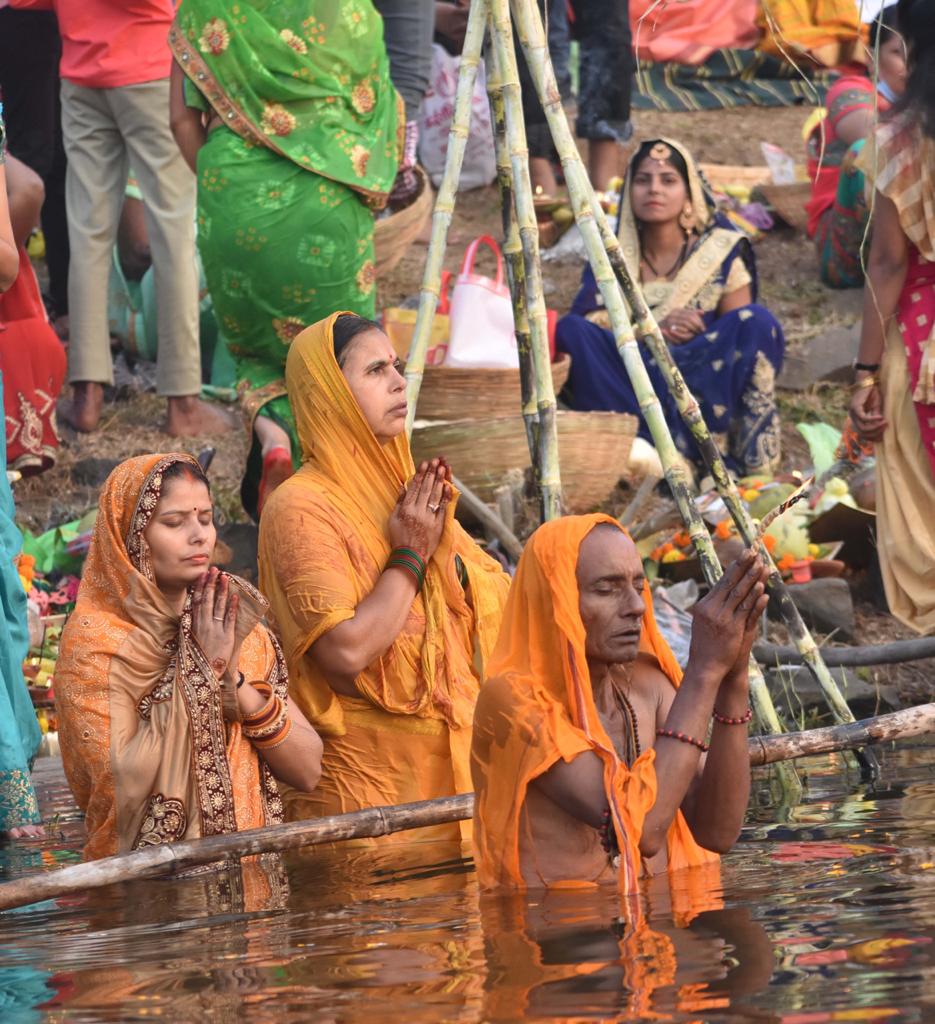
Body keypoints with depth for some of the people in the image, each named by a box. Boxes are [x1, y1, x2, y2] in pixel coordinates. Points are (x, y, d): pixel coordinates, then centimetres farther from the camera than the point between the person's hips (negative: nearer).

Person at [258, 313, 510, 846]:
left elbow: (501, 603, 9)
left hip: (455, 757, 7)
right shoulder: (301, 507, -11)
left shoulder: (405, 489, 12)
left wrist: (443, 537, -8)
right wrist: (410, 557, -12)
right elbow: (347, 650, -23)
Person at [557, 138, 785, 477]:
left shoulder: (722, 252, 4)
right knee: (571, 330, -23)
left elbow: (742, 341, -1)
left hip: (704, 391, -1)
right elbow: (590, 326, -4)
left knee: (757, 322, -25)